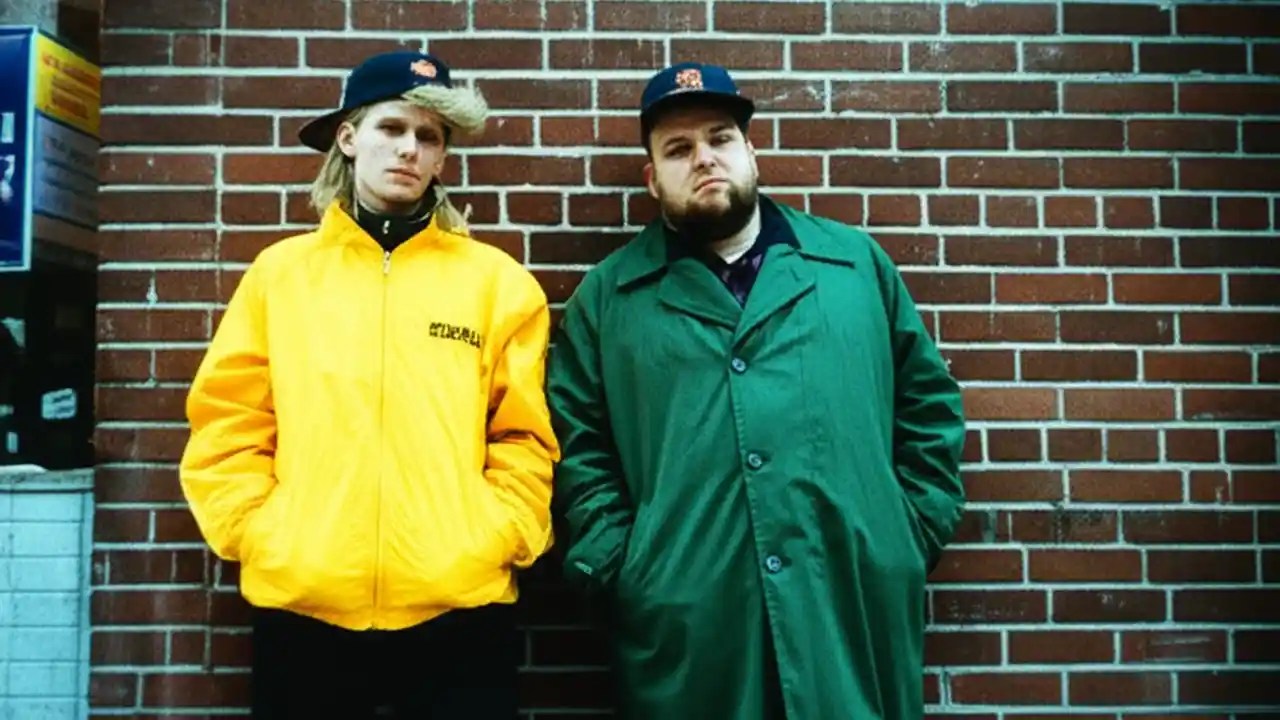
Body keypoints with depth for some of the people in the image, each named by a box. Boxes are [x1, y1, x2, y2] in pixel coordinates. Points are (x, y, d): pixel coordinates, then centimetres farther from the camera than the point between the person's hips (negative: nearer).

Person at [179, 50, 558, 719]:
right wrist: (259, 535, -4)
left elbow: (524, 439, 2)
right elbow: (226, 427, 6)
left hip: (458, 608, -1)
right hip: (301, 606, 1)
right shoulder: (280, 271, 7)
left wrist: (491, 541, -8)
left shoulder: (495, 278, 4)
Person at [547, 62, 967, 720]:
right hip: (684, 624, 0)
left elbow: (928, 402, 13)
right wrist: (614, 564, -4)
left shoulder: (856, 261, 11)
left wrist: (913, 532, 5)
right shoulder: (608, 295, 8)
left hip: (857, 606, 1)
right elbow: (577, 442, 5)